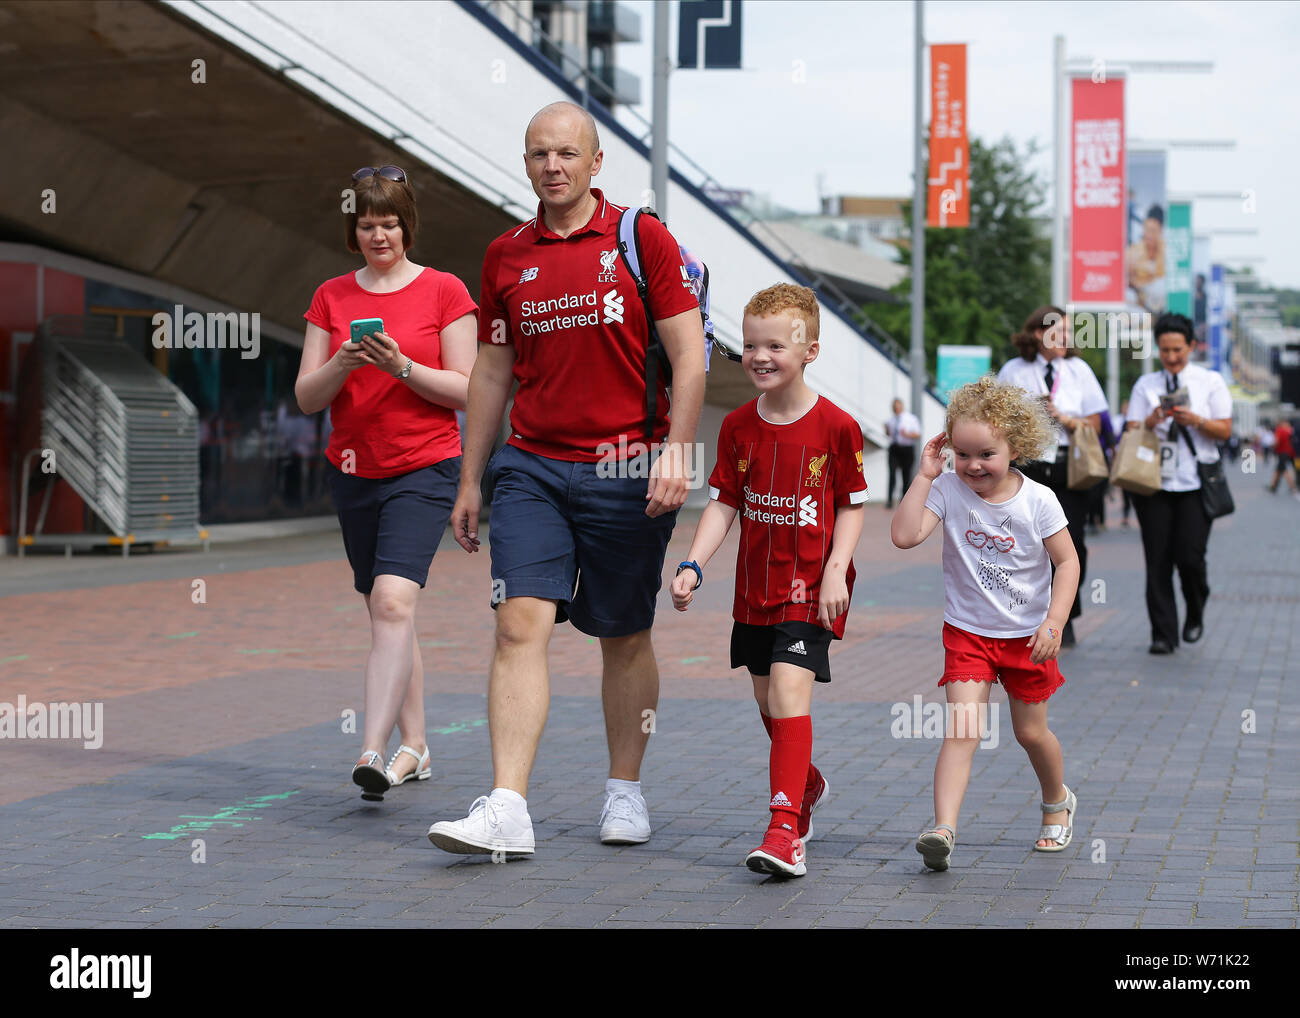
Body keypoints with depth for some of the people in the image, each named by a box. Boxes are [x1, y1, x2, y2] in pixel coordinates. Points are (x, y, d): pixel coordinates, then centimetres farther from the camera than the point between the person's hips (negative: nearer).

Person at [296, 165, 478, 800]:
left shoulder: (443, 291, -1)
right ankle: (414, 747, 22)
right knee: (385, 611, 11)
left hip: (424, 467, -5)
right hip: (352, 469, 5)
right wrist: (343, 365, -14)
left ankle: (372, 750, -26)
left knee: (393, 599, -21)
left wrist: (402, 366, -18)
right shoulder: (331, 297, 8)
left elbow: (464, 389, -4)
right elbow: (306, 396, 5)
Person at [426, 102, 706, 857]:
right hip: (532, 466, 2)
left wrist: (675, 455, -14)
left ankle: (626, 793, 24)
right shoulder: (506, 256, 9)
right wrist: (470, 481, 13)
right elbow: (492, 374, 14)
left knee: (625, 639, 8)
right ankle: (507, 809, -14)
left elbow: (689, 356, -4)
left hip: (626, 469, -2)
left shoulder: (641, 239, -2)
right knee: (521, 625, -10)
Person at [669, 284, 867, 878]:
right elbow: (724, 503, 4)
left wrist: (835, 570, -14)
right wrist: (693, 565, -8)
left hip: (811, 588, -6)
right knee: (769, 703, 16)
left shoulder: (836, 427, -10)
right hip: (755, 586, 6)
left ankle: (784, 831, -23)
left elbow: (852, 506, -3)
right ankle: (807, 786, 45)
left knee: (789, 690, -20)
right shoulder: (738, 427, 2)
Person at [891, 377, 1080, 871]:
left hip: (1028, 635, 0)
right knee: (962, 729, -15)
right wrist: (924, 476, -23)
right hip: (968, 632, 0)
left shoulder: (1038, 500, -13)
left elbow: (1067, 561, -7)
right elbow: (904, 535, -24)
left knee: (1030, 731, 15)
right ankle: (943, 828, -23)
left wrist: (1054, 623, -15)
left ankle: (1057, 801, 43)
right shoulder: (948, 491, -12)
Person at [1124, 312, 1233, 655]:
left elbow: (1225, 430, 2)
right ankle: (1163, 634, 4)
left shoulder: (1211, 382, 7)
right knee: (1158, 560, -2)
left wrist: (1195, 421, -15)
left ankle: (1195, 613, 19)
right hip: (1154, 482, 2)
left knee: (1190, 556, -10)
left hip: (1196, 483, -2)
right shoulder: (1145, 385, 12)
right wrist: (1152, 420, -15)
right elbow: (1132, 431, 6)